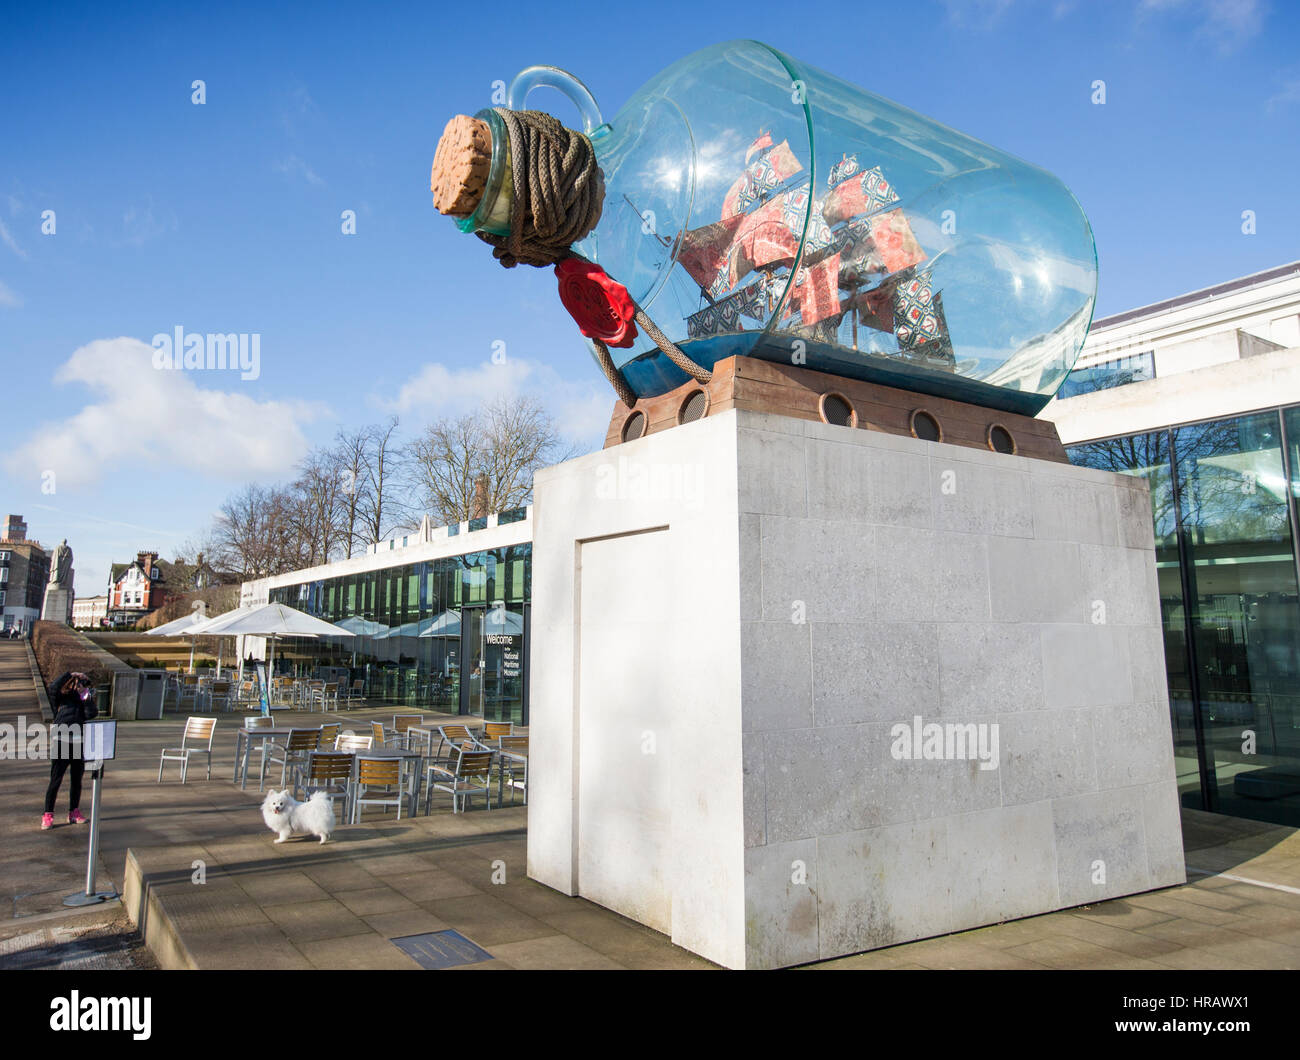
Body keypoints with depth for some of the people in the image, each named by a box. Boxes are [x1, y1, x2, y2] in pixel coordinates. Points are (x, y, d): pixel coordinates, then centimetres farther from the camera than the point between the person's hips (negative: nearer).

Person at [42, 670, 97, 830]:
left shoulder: (85, 703, 14)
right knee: (55, 780, -5)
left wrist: (88, 698, -6)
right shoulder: (63, 699, 6)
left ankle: (74, 813, 19)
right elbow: (54, 688, -13)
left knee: (76, 781, 10)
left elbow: (91, 715, -4)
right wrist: (70, 674, -9)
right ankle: (48, 815, 1)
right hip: (60, 743, -4)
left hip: (78, 745, 4)